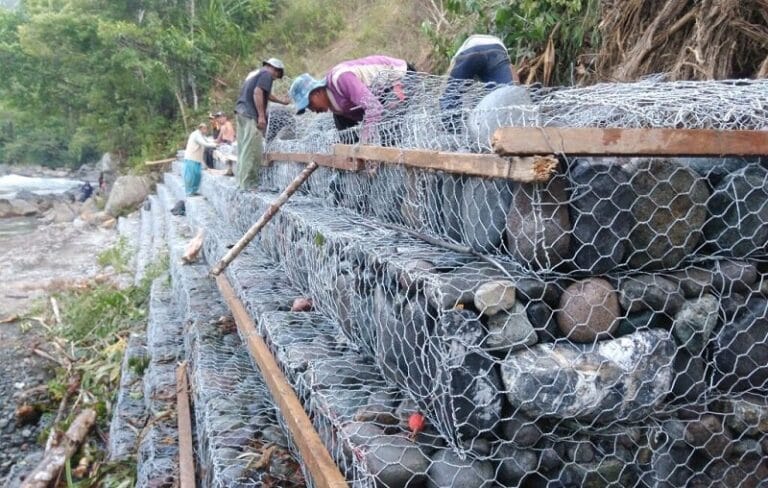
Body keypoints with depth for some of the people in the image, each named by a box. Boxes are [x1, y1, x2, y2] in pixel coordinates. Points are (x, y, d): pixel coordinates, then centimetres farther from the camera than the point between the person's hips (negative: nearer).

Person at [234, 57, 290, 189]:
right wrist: (261, 116, -19)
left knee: (244, 149, 10)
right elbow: (257, 93, -16)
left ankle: (241, 180, 11)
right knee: (251, 150, -10)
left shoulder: (255, 73, 27)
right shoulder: (266, 74, -2)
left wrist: (281, 101, 51)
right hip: (251, 115, -9)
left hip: (241, 112, 9)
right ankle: (247, 183, -11)